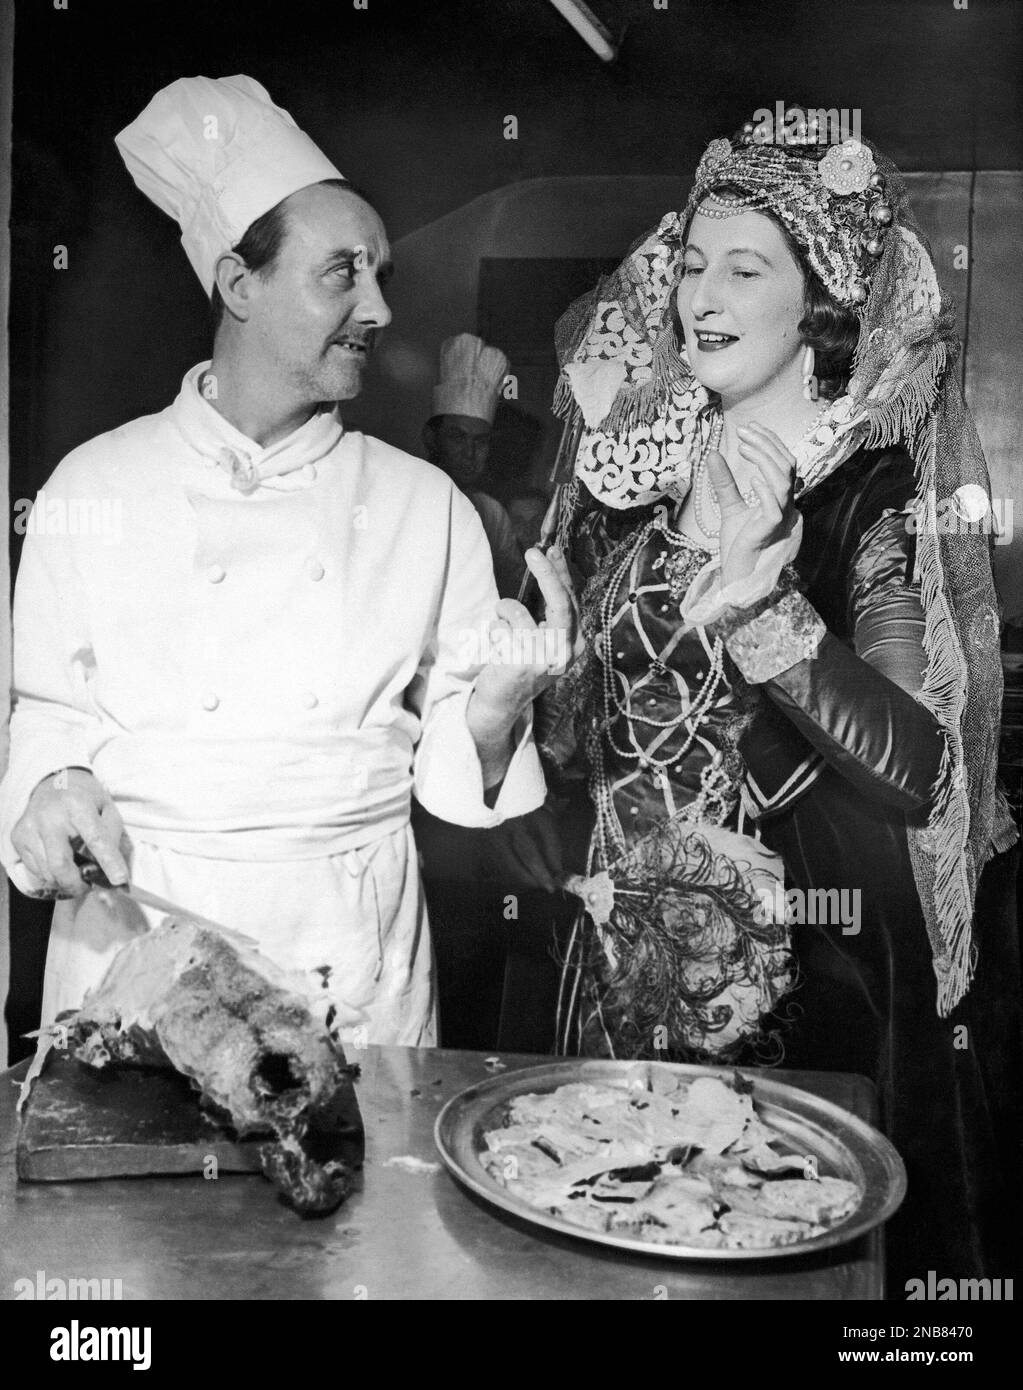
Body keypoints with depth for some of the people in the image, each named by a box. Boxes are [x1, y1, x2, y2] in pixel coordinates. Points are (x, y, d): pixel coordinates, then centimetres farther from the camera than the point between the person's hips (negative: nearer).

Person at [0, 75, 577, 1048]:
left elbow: (454, 781, 3)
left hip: (357, 957, 1)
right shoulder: (95, 487, -1)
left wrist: (493, 715, -16)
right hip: (136, 930, 0)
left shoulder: (422, 504, 1)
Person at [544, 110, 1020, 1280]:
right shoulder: (643, 459, 3)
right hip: (641, 957, 5)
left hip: (820, 964, -4)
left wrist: (756, 587, -29)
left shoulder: (882, 487, -12)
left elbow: (916, 772, -23)